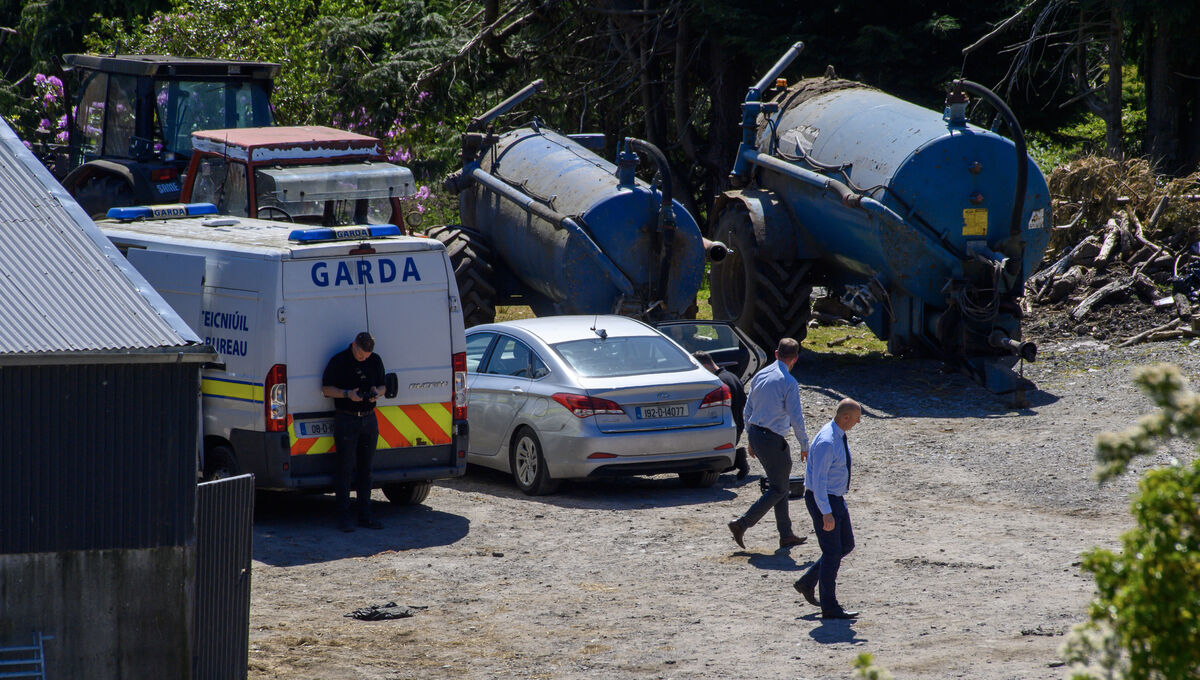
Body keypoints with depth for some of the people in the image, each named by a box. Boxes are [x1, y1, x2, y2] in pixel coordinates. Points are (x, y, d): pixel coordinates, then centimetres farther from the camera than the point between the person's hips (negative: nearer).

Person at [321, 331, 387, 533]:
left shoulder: (375, 361, 6)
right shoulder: (339, 361, -7)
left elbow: (383, 386, 16)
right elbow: (326, 388, -4)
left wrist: (377, 392, -8)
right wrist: (347, 394, -19)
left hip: (369, 419, 4)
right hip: (345, 420, -4)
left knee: (365, 469, 7)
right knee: (345, 468, -5)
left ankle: (365, 516, 12)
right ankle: (344, 517, -2)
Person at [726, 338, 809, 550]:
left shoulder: (760, 376, 8)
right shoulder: (789, 383, -15)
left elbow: (748, 411, 14)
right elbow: (796, 418, -16)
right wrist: (804, 445, -5)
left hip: (755, 435, 8)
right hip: (772, 439, -8)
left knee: (779, 485, 17)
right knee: (779, 489, 3)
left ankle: (786, 535, 20)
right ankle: (742, 524, -6)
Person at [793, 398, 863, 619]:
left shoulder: (840, 437, 4)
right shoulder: (826, 442, -26)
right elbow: (818, 479, -26)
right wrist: (826, 513, -28)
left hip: (836, 497, 10)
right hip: (821, 500, -10)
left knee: (846, 545, 15)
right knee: (832, 552, -4)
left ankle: (807, 583, 24)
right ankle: (829, 607, 4)